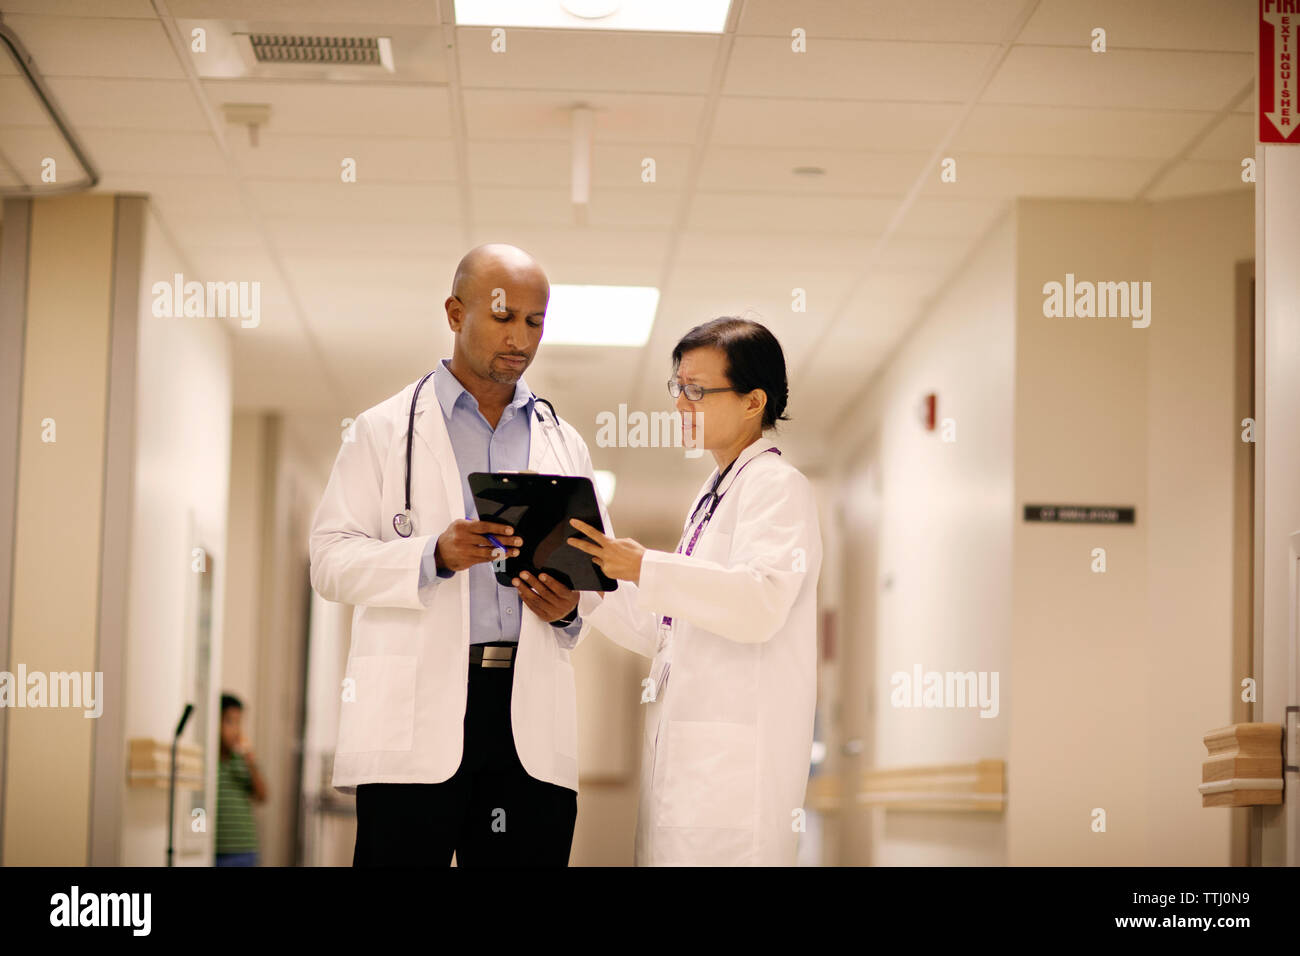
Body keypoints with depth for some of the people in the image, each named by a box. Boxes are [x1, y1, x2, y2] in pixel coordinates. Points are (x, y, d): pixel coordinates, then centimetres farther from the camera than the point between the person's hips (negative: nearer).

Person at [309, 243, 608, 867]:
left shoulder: (564, 446, 21)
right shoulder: (384, 431, 9)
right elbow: (331, 561, 0)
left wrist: (570, 609, -4)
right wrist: (435, 556, -16)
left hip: (532, 718, 3)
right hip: (415, 717, -3)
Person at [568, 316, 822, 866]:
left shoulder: (777, 486, -6)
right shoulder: (714, 495, 24)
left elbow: (761, 601, -24)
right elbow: (658, 631, 23)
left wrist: (644, 568, -29)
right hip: (681, 759, 9)